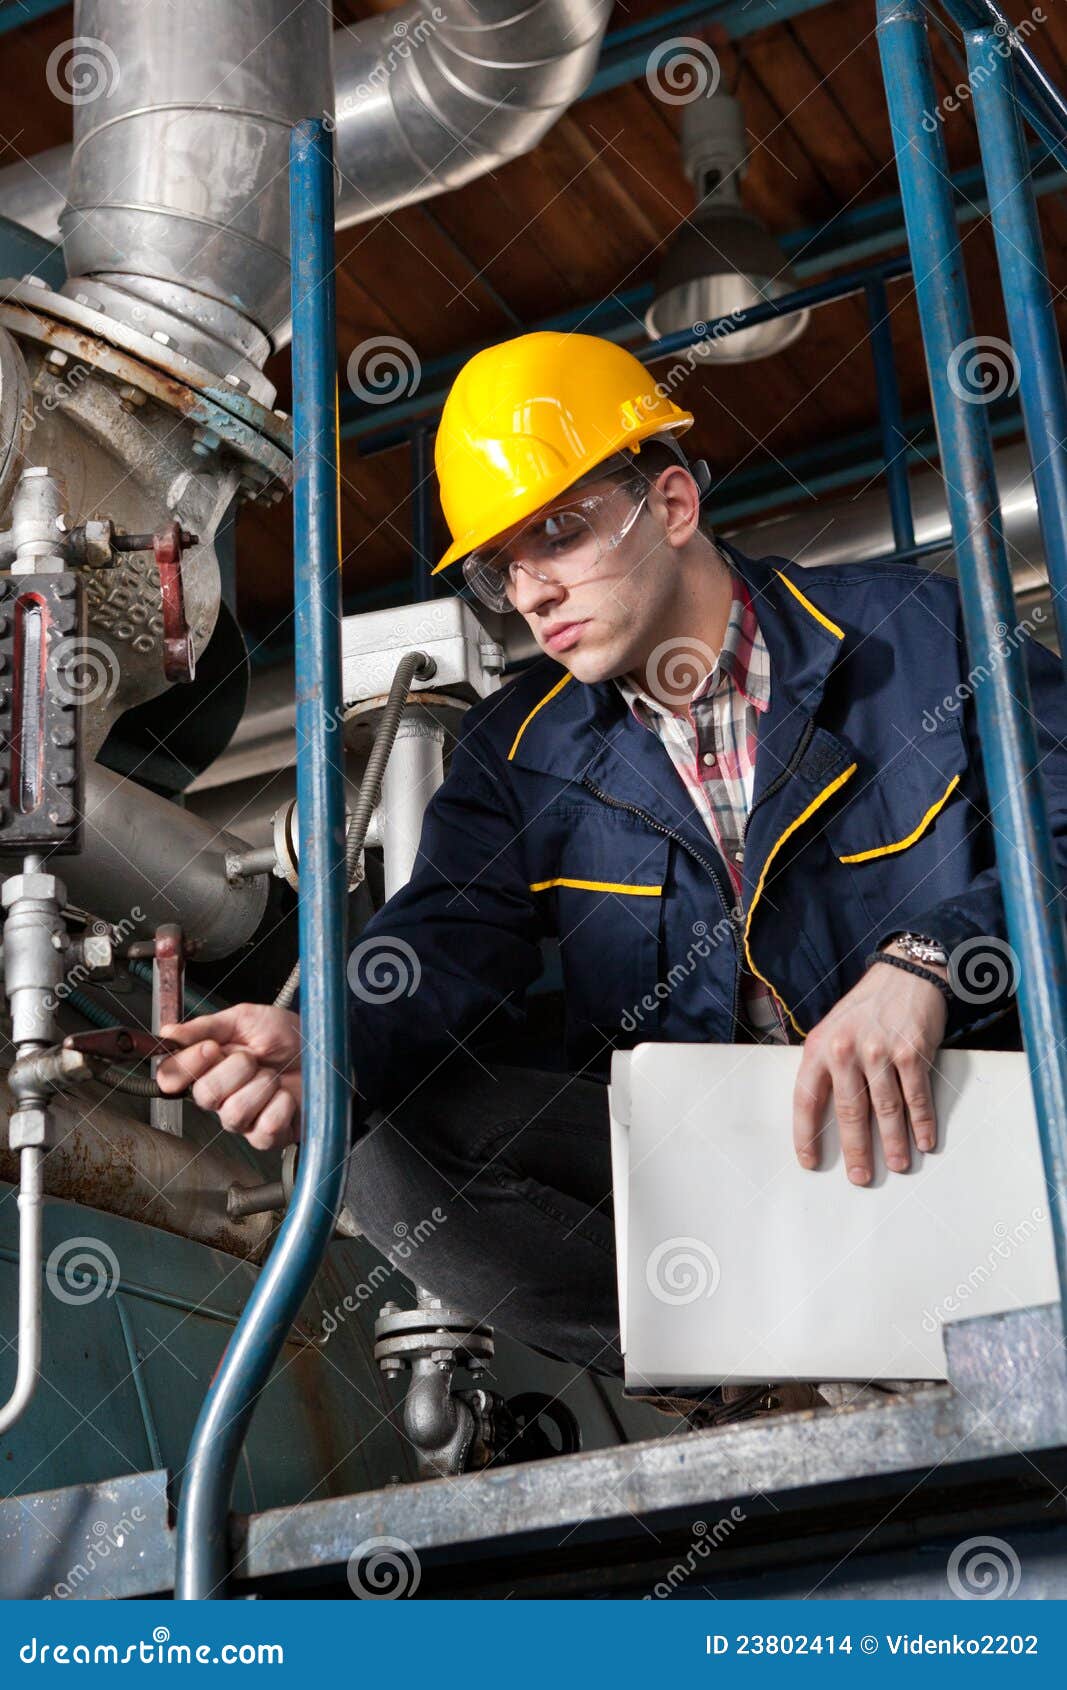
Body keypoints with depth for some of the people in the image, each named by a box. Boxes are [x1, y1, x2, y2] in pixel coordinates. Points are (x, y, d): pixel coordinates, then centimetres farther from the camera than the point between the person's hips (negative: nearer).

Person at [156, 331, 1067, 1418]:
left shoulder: (918, 635, 0)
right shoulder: (521, 751, 11)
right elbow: (447, 946, -1)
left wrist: (924, 962, -29)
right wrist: (330, 1047, -25)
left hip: (939, 1121, -3)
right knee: (386, 1151, -21)